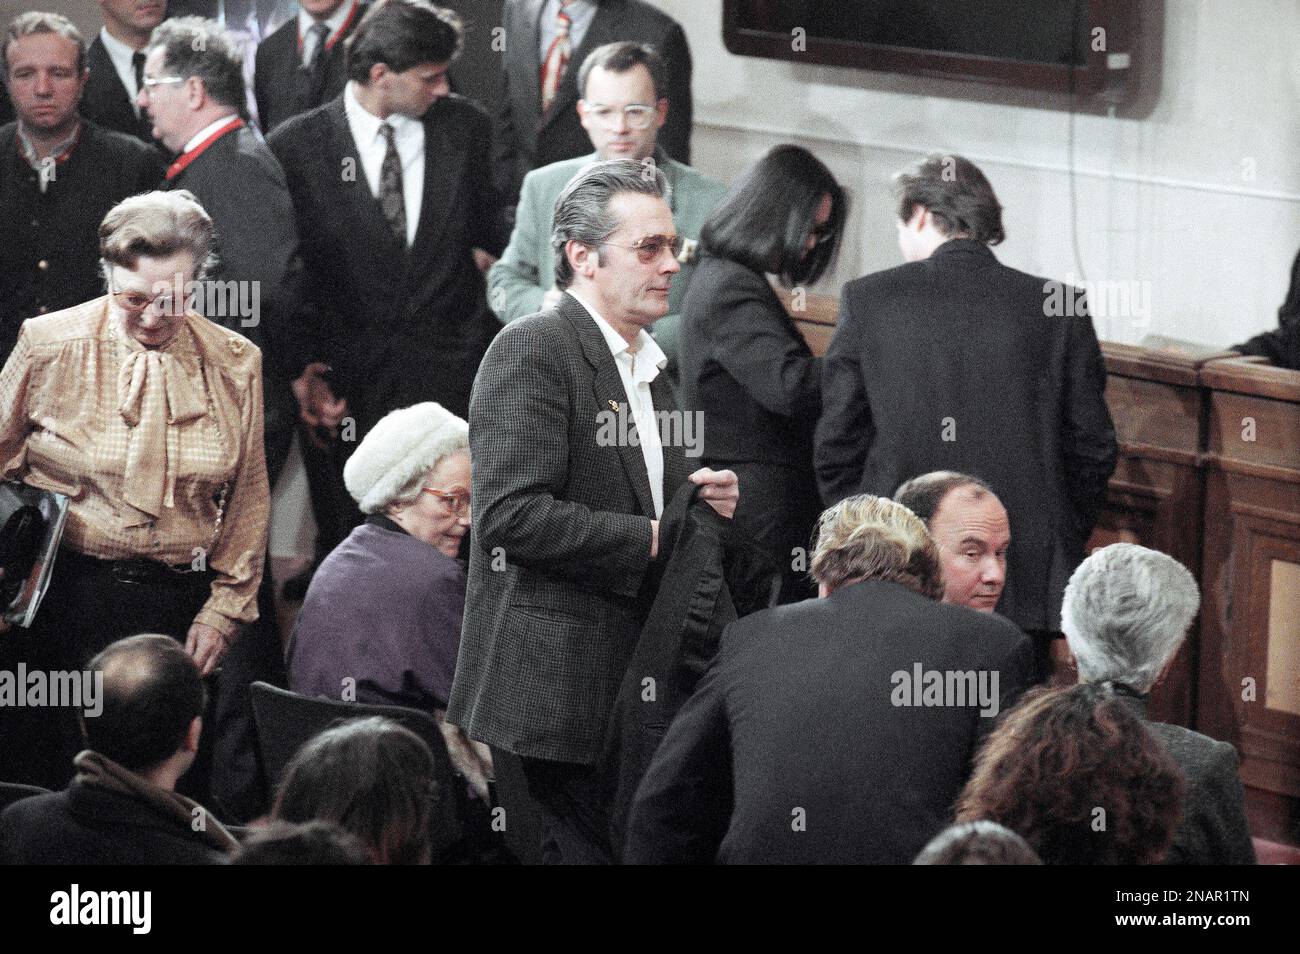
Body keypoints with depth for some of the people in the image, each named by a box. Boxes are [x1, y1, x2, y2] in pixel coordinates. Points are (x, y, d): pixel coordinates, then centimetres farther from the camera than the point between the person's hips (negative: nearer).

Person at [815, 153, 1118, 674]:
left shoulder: (868, 300, -1)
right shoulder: (1059, 310, 1)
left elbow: (836, 449, 2)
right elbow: (1094, 449, 5)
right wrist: (1061, 546, 18)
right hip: (1027, 584, 1)